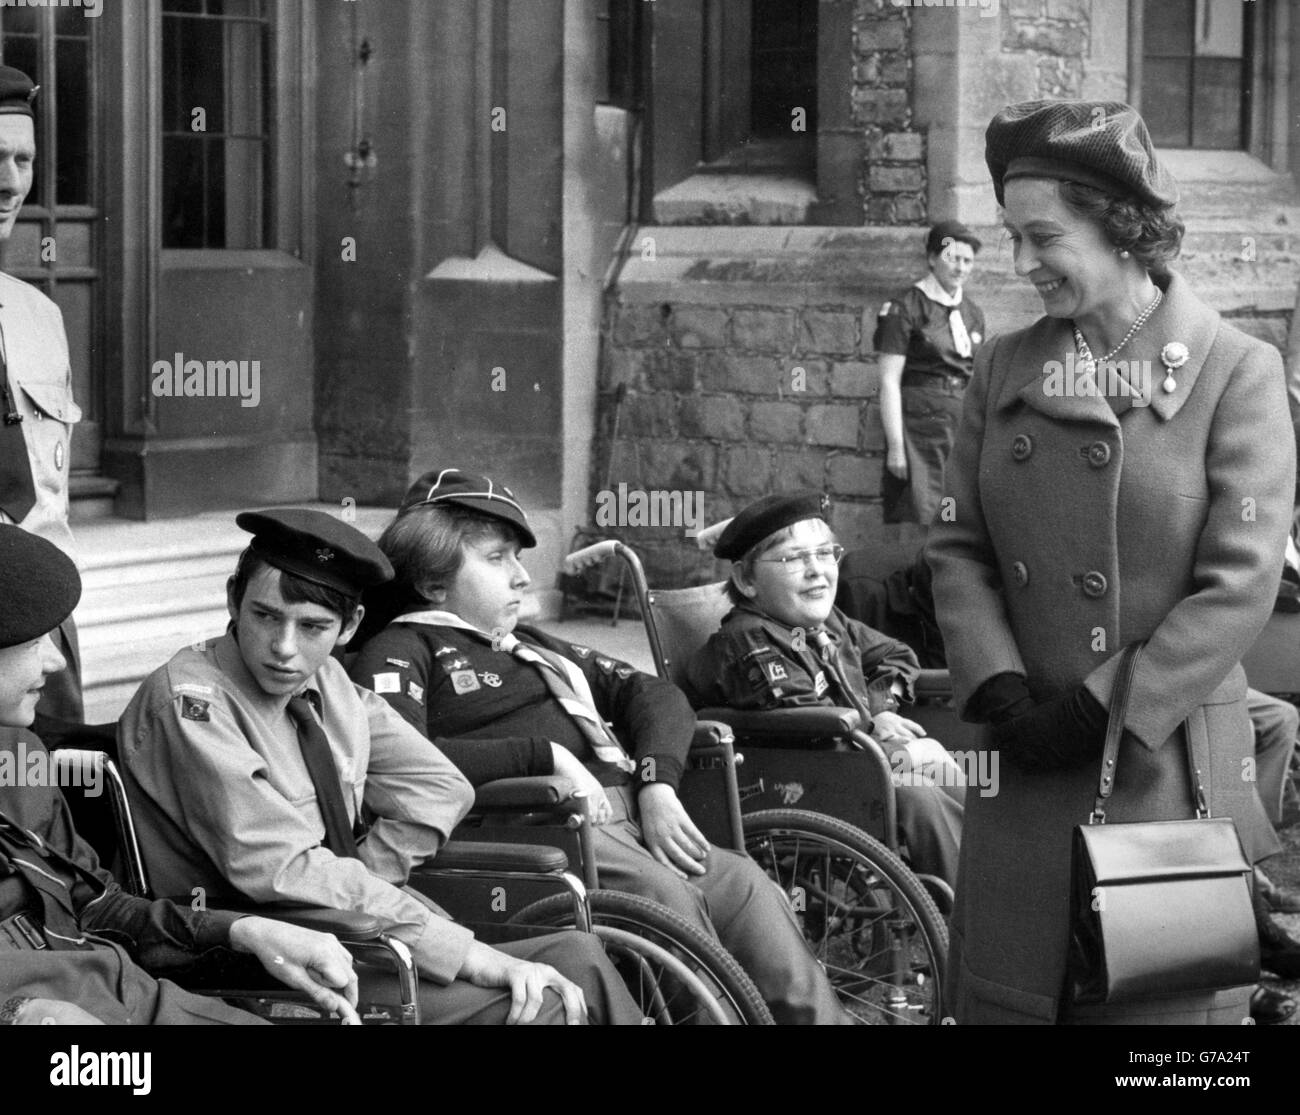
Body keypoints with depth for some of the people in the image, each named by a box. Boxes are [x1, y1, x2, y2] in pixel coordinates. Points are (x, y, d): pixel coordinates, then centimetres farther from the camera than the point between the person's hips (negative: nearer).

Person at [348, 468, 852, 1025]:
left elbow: (656, 695, 25)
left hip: (628, 816, 7)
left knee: (746, 886, -17)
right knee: (663, 894, -32)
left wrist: (657, 784, 4)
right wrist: (545, 755, -12)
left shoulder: (533, 646, 31)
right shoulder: (401, 652, 7)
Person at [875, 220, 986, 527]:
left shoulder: (973, 313, 15)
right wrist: (896, 446, -14)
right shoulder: (906, 308, -5)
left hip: (964, 427, 6)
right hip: (920, 426, -6)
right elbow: (889, 382, -9)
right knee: (920, 516, -11)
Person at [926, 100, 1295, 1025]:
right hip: (1027, 774, 4)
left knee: (1166, 997, 2)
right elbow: (958, 548, 8)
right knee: (1003, 992, 6)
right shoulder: (1004, 369, 8)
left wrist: (1100, 711, -13)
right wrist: (1002, 692, -7)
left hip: (1171, 767, -4)